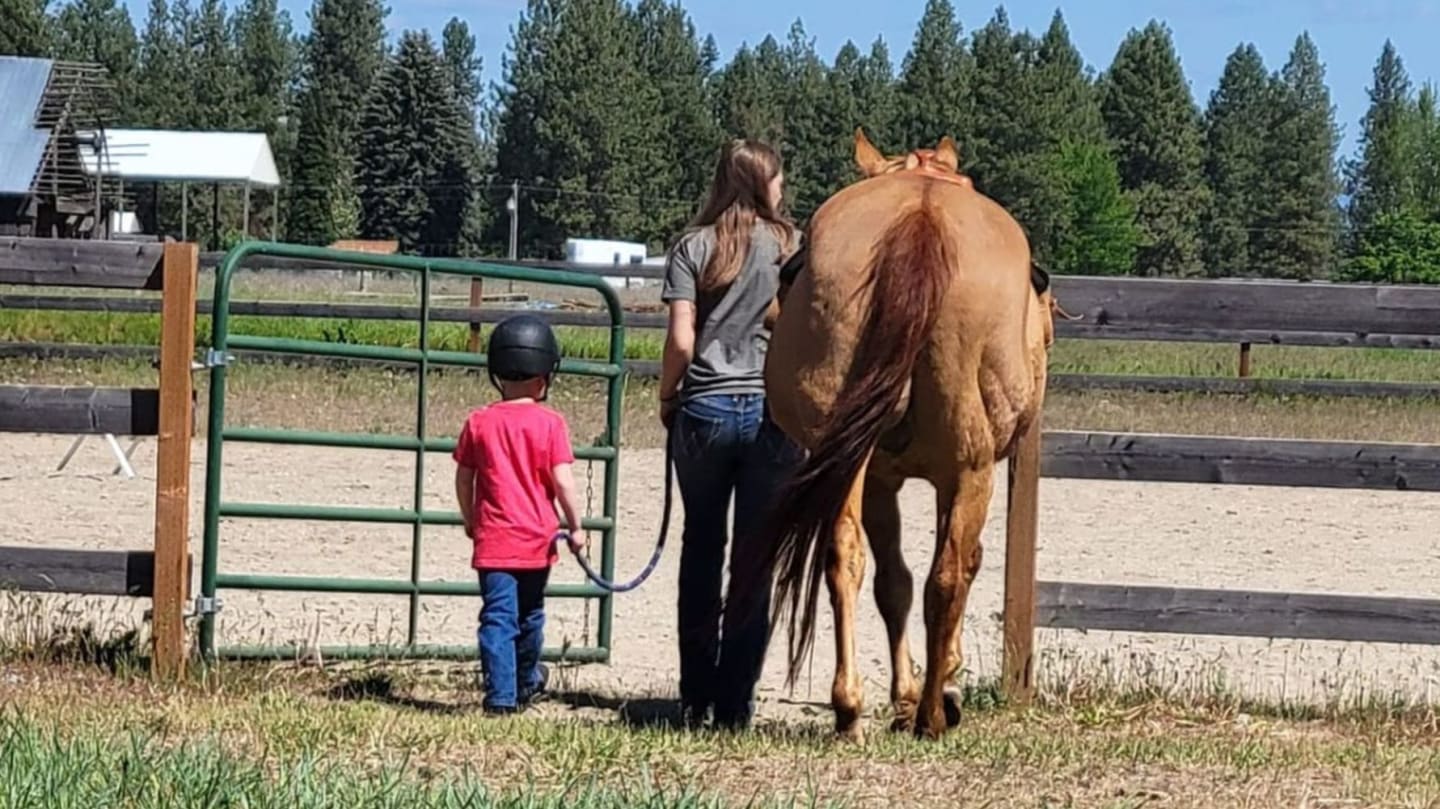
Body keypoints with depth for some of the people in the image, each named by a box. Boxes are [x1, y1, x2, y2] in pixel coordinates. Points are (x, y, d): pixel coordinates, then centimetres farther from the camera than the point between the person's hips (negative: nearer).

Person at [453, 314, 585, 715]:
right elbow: (563, 480, -11)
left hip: (493, 540, 0)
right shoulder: (550, 423, -7)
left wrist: (470, 520, 20)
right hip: (537, 539, 1)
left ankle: (501, 695, -13)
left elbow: (463, 479, 5)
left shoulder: (479, 422, -1)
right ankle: (526, 681, 38)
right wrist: (575, 526, -1)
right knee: (530, 615, 19)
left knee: (498, 617, -3)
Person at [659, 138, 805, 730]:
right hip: (774, 412, 0)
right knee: (756, 562, 4)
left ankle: (696, 698, 14)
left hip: (705, 410, 0)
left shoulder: (693, 248, -1)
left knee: (701, 550, 12)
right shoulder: (794, 247, 1)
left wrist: (666, 397, 8)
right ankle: (735, 702, 4)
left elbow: (681, 340, -8)